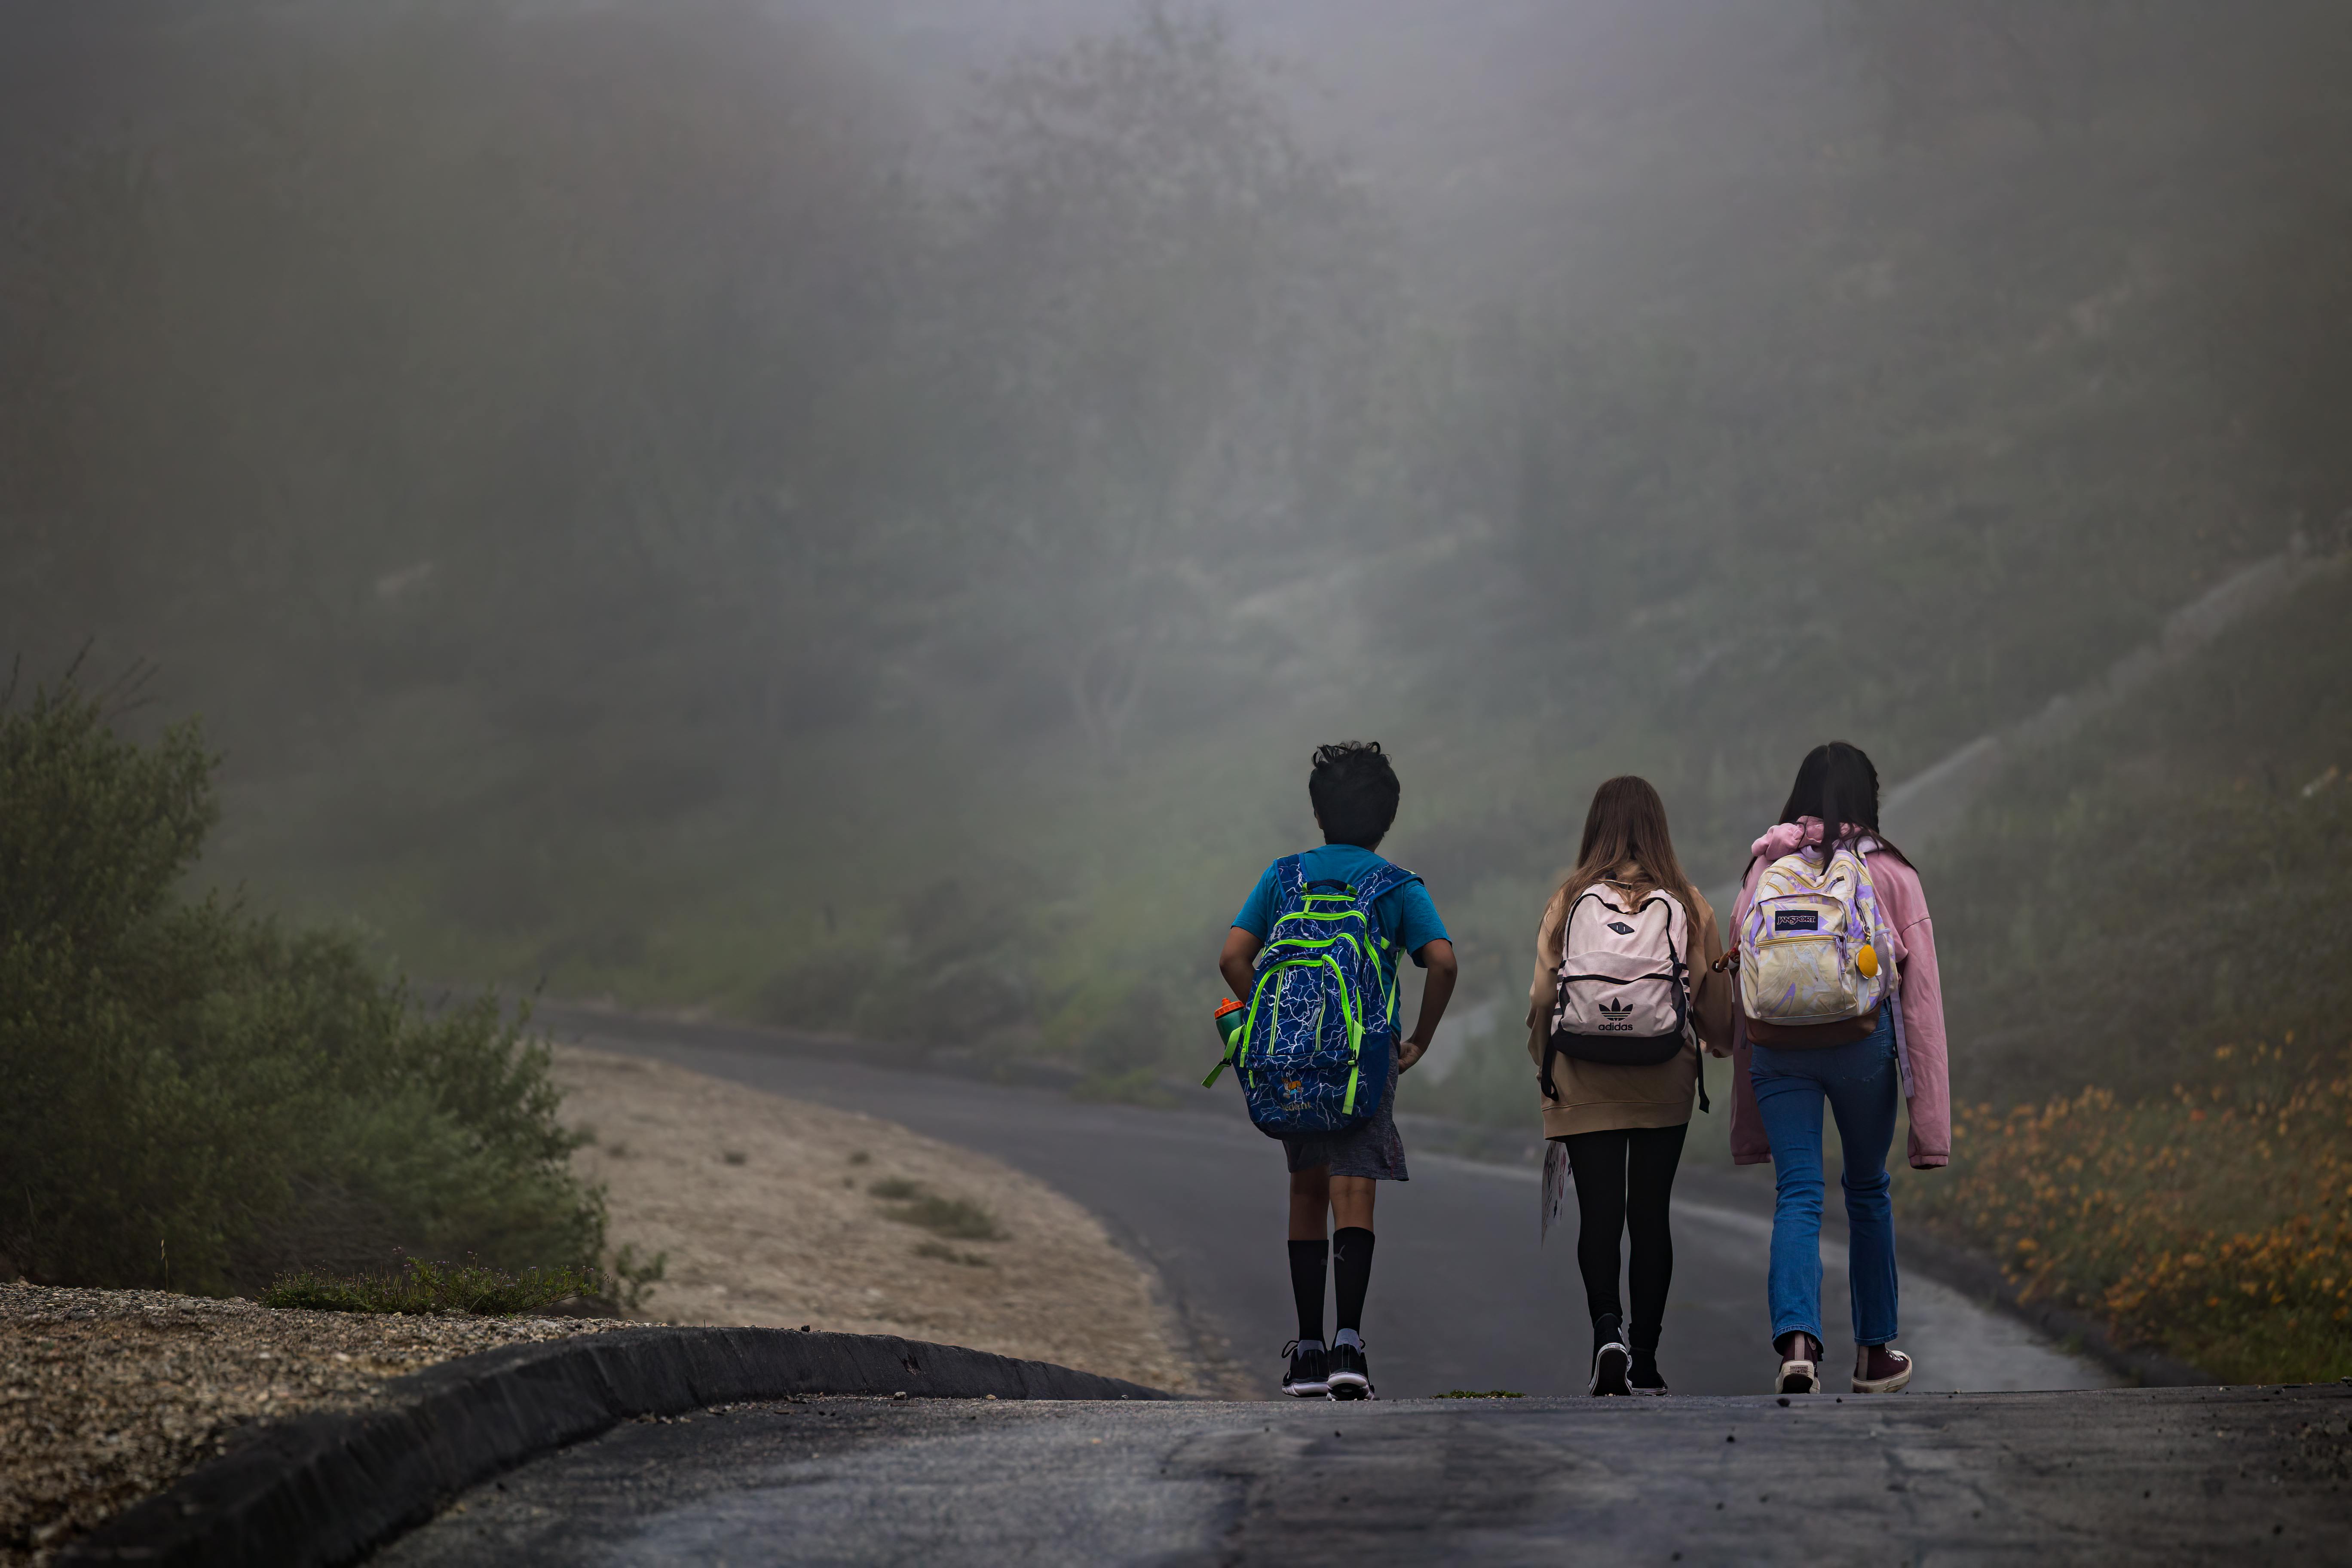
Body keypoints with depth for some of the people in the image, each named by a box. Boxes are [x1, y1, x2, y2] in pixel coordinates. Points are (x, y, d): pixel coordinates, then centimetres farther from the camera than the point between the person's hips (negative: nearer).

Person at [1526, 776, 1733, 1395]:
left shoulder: (1569, 903, -5)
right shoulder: (1687, 904, -3)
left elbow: (1544, 999, -3)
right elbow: (1715, 998, 4)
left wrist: (1546, 1068, 12)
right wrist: (1720, 1048, 25)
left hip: (1586, 1087, -1)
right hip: (1664, 1087, 1)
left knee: (1598, 1212, 1)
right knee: (1650, 1214, 8)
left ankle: (1607, 1324, -22)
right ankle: (1645, 1360, 9)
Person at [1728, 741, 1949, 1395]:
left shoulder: (1766, 869, 10)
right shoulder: (1891, 873, 4)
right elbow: (1921, 988, 0)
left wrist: (1749, 1119, 16)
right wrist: (1930, 1114, 2)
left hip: (1777, 1043, 1)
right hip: (1862, 1041, -1)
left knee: (1797, 1194, -3)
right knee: (1868, 1191, 17)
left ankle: (1797, 1336, -27)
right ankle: (1874, 1353, 27)